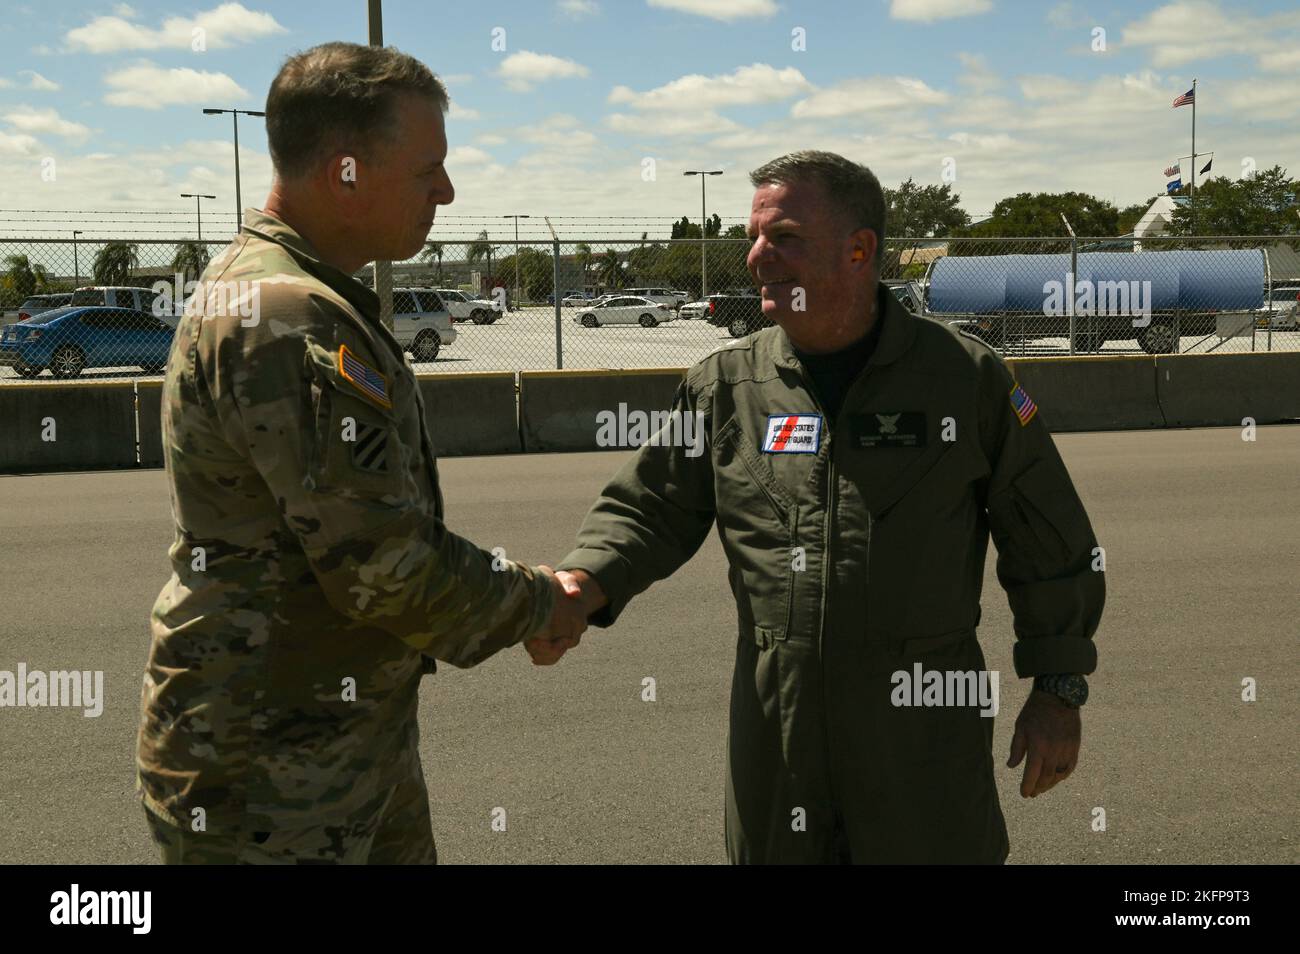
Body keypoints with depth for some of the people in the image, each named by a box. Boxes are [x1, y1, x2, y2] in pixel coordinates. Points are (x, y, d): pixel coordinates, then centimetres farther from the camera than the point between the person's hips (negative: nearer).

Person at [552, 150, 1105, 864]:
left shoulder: (965, 378, -2)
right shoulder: (725, 383, 4)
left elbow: (1047, 544, 3)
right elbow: (648, 509, 8)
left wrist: (1058, 690, 2)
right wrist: (585, 583, -12)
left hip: (926, 718, -2)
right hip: (773, 720, 3)